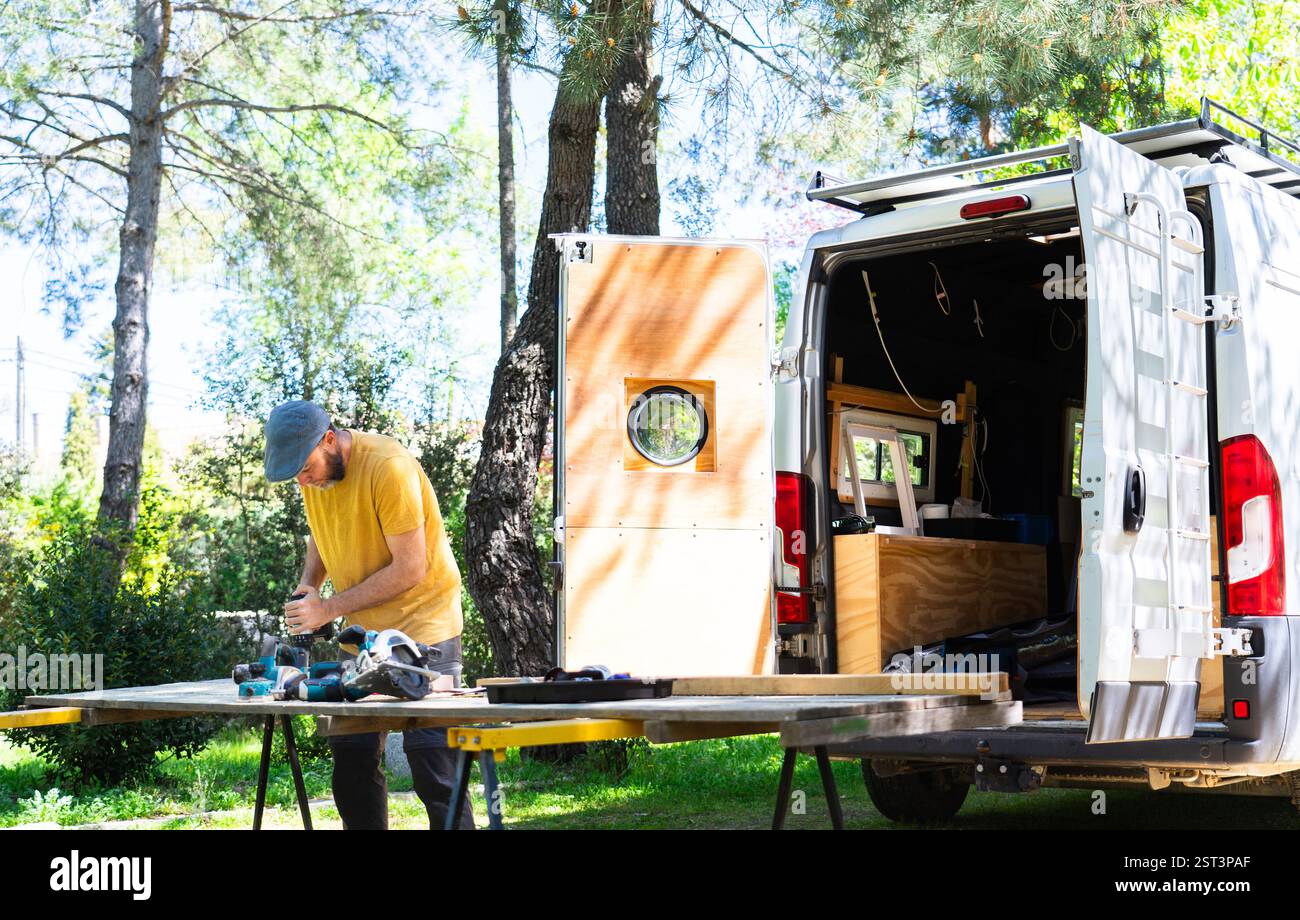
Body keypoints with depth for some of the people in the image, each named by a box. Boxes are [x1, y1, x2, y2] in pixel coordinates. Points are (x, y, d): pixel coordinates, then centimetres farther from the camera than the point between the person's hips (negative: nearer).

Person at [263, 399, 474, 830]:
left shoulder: (387, 467, -22)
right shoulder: (310, 469, 1)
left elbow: (410, 568, -21)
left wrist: (330, 608, -20)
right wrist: (308, 582, -1)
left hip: (421, 626, -7)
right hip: (362, 634, 8)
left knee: (433, 769, -10)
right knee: (351, 763, 9)